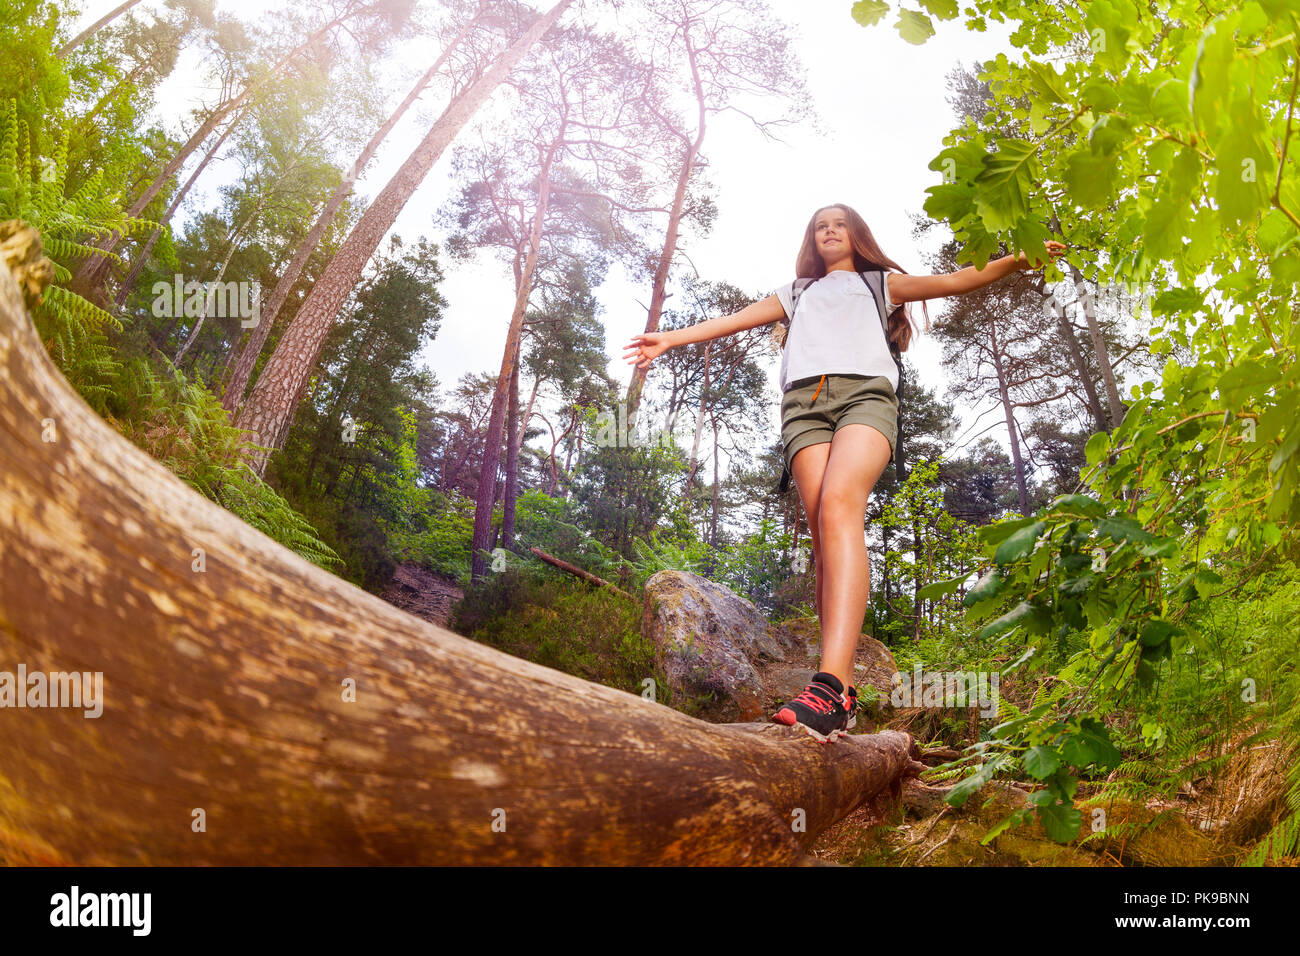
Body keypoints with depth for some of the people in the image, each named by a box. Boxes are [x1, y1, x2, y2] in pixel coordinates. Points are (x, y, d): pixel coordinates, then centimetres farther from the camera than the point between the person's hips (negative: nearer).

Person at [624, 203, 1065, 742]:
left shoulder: (881, 283, 33)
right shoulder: (796, 294, 38)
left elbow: (958, 280, 25)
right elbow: (736, 319, 30)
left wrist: (1020, 258, 11)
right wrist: (671, 339, 21)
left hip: (866, 391, -3)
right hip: (805, 399, 3)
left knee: (839, 506, -31)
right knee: (825, 535, -17)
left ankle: (830, 686, -45)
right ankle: (843, 695, -20)